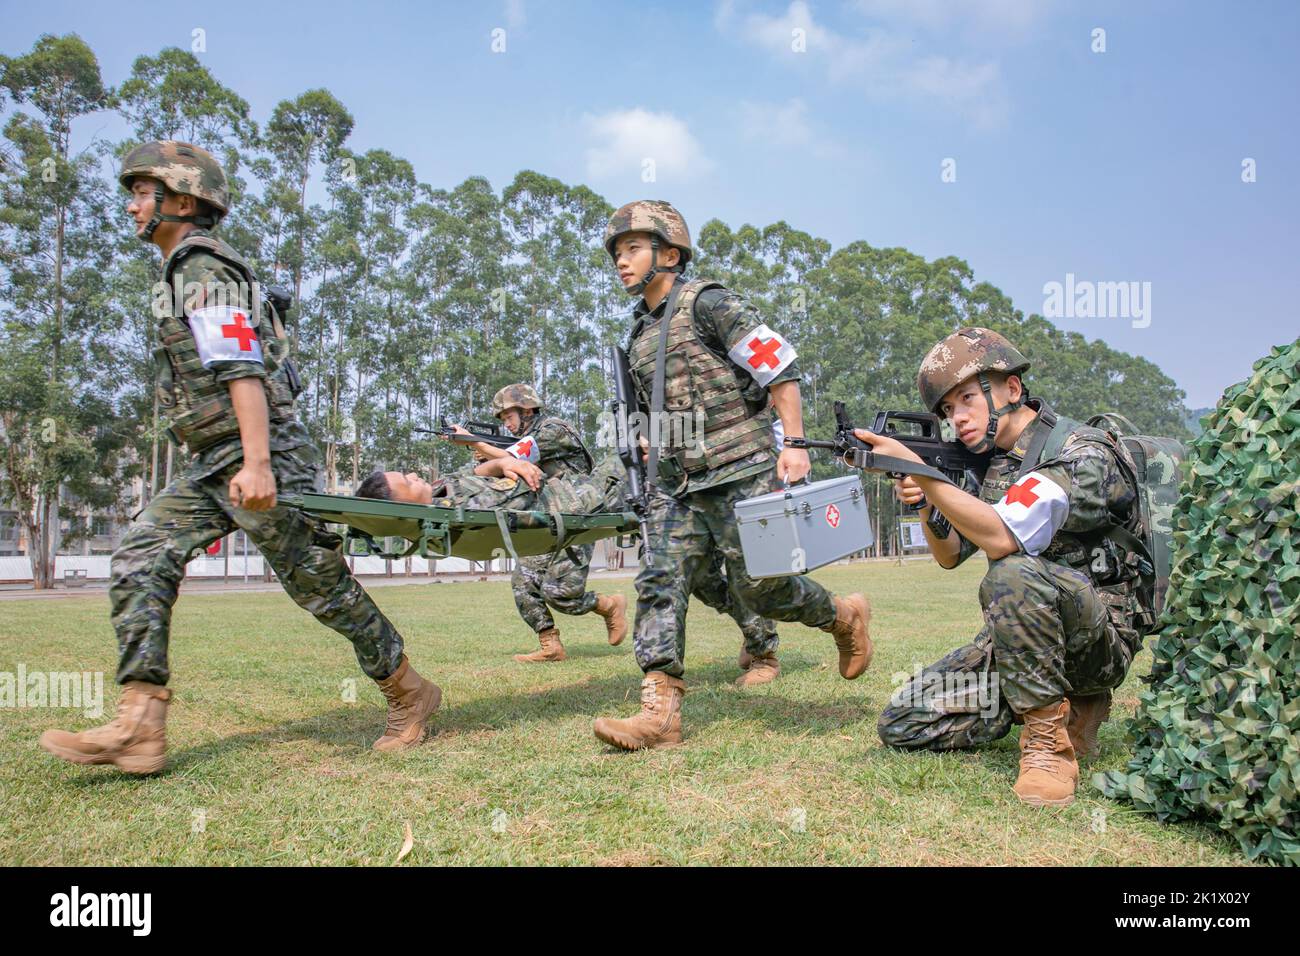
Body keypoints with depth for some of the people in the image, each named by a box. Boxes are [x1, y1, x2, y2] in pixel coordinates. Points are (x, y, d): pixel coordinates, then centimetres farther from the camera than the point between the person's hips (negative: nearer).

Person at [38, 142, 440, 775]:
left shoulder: (202, 271, -10)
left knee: (318, 581, -3)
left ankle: (409, 695, 13)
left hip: (257, 455, -10)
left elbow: (242, 371, -22)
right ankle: (139, 727, -4)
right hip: (214, 461, 10)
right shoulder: (185, 274, 21)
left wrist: (256, 463, -30)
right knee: (140, 559, 0)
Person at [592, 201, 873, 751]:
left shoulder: (706, 304, -6)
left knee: (761, 588, -4)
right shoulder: (640, 332, 17)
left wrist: (794, 444, -16)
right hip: (677, 487, 7)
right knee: (659, 584, -7)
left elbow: (781, 369, -10)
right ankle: (659, 714, -8)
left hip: (740, 475, -7)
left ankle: (845, 617, 25)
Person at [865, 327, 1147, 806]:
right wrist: (925, 503, -9)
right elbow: (950, 555, 11)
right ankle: (1067, 704, 9)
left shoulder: (1083, 453, -16)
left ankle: (1049, 740, -20)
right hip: (1017, 636, 8)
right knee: (902, 724, -5)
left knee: (1014, 571, -38)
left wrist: (919, 470, -30)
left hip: (1097, 639, -8)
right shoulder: (993, 461, 9)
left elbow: (1002, 538, -31)